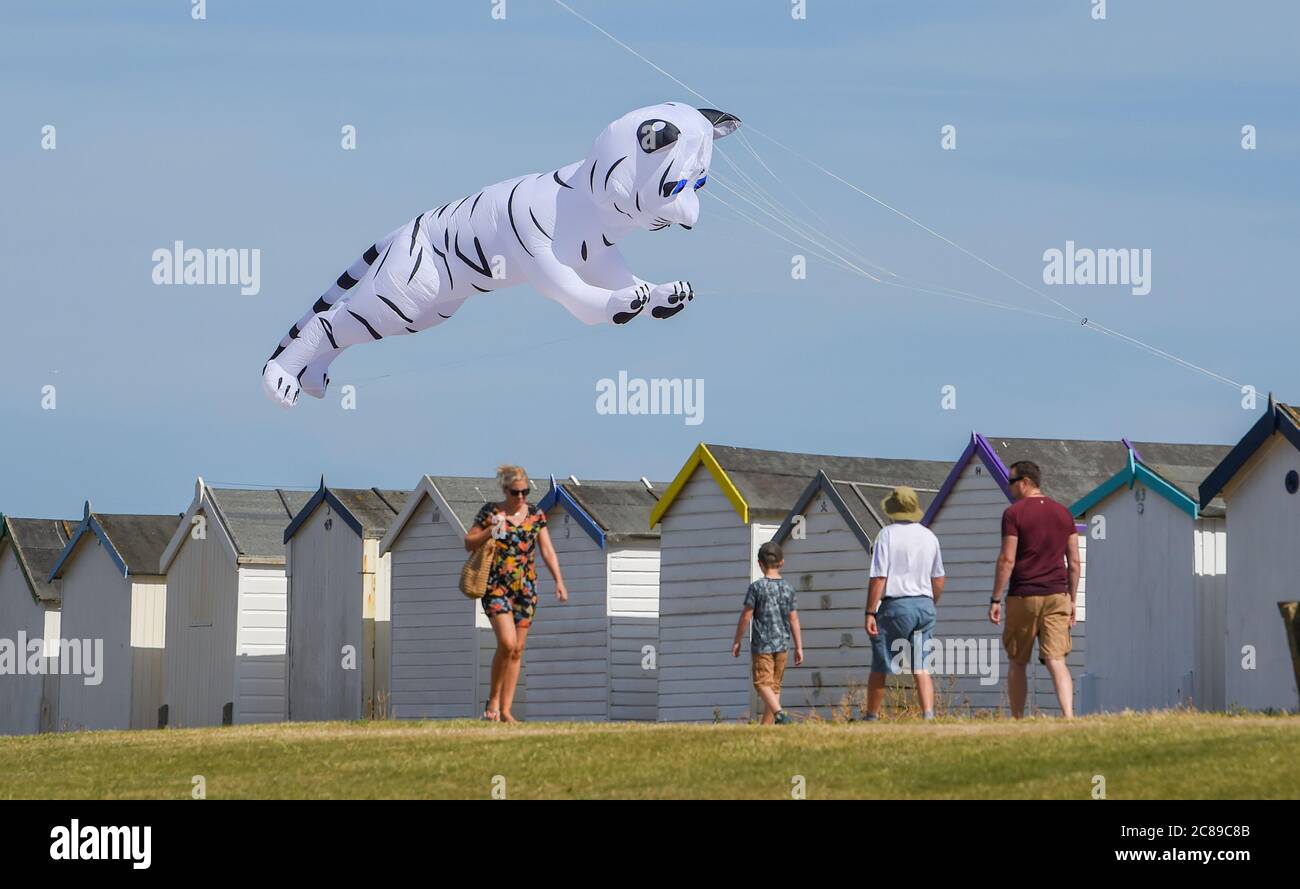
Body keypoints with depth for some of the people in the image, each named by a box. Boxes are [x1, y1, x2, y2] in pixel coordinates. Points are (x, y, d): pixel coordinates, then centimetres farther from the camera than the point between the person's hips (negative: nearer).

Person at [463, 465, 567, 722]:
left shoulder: (535, 515, 7)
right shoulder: (490, 512, -2)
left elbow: (547, 550, 7)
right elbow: (469, 543, 3)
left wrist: (559, 581, -3)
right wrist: (490, 532, -16)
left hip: (526, 587, 4)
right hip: (496, 585, -4)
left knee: (517, 650, 3)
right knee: (507, 642, -19)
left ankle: (505, 710, 7)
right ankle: (493, 699, -2)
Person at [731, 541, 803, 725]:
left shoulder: (756, 587, -8)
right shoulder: (788, 588, 4)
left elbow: (746, 616, -6)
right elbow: (794, 620, 5)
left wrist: (737, 641, 5)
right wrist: (799, 647, 10)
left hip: (761, 644, -5)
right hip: (782, 644, 5)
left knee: (763, 683, -6)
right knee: (775, 686, 10)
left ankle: (779, 713, -30)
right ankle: (766, 726, 13)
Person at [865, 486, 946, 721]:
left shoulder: (887, 535, -7)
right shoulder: (929, 536, 9)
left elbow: (878, 578, -11)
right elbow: (938, 580, 14)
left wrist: (870, 613, -9)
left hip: (895, 605, -5)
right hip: (925, 604, 5)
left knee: (879, 667, 6)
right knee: (922, 667, 3)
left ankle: (871, 718, 13)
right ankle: (928, 715, -11)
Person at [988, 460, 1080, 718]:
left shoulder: (1014, 513, -6)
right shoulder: (1063, 513, 9)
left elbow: (1007, 559, -11)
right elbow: (1074, 561, 10)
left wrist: (995, 600, -7)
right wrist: (1071, 600, 16)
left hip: (1023, 597, -4)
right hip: (1057, 596, 4)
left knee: (1017, 664, 10)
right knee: (1056, 661, -4)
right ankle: (1068, 716, -22)